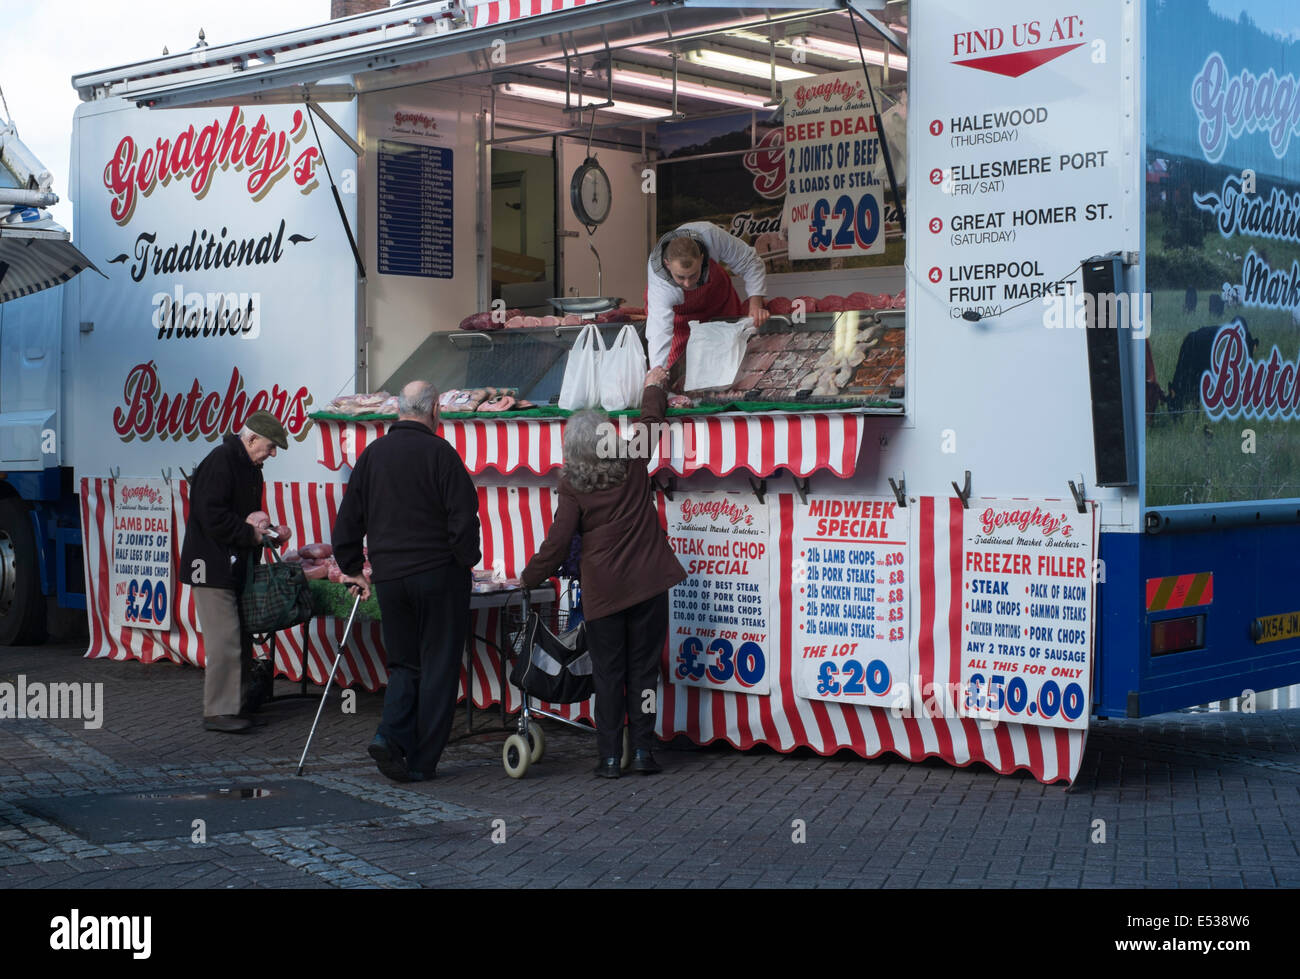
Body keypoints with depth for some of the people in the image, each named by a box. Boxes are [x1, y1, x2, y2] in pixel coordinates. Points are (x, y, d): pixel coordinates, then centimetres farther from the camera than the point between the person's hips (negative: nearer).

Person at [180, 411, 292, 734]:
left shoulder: (249, 468, 17)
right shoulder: (220, 461, -15)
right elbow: (212, 515, -23)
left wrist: (270, 531, 8)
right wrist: (250, 534, -16)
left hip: (236, 567, 10)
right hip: (212, 566, -10)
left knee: (241, 638, 12)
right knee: (224, 639, -11)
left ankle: (239, 701, 20)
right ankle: (218, 712, -8)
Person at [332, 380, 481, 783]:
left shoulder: (372, 454, 8)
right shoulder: (439, 452, -9)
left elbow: (347, 521, 11)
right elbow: (463, 518, -13)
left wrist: (352, 568, 19)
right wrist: (466, 562, 0)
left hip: (389, 577, 5)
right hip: (439, 574, -5)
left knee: (404, 663, 16)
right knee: (438, 667, 4)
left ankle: (391, 734, -6)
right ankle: (421, 761, 5)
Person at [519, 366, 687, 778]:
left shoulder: (573, 486, -5)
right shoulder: (633, 464, 0)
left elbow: (557, 543, -6)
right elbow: (651, 419, 18)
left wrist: (528, 578, 8)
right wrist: (654, 386, 36)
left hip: (603, 589, -1)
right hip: (648, 581, 2)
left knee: (608, 673, 6)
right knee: (643, 668, 8)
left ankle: (609, 755, 5)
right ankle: (642, 749, 9)